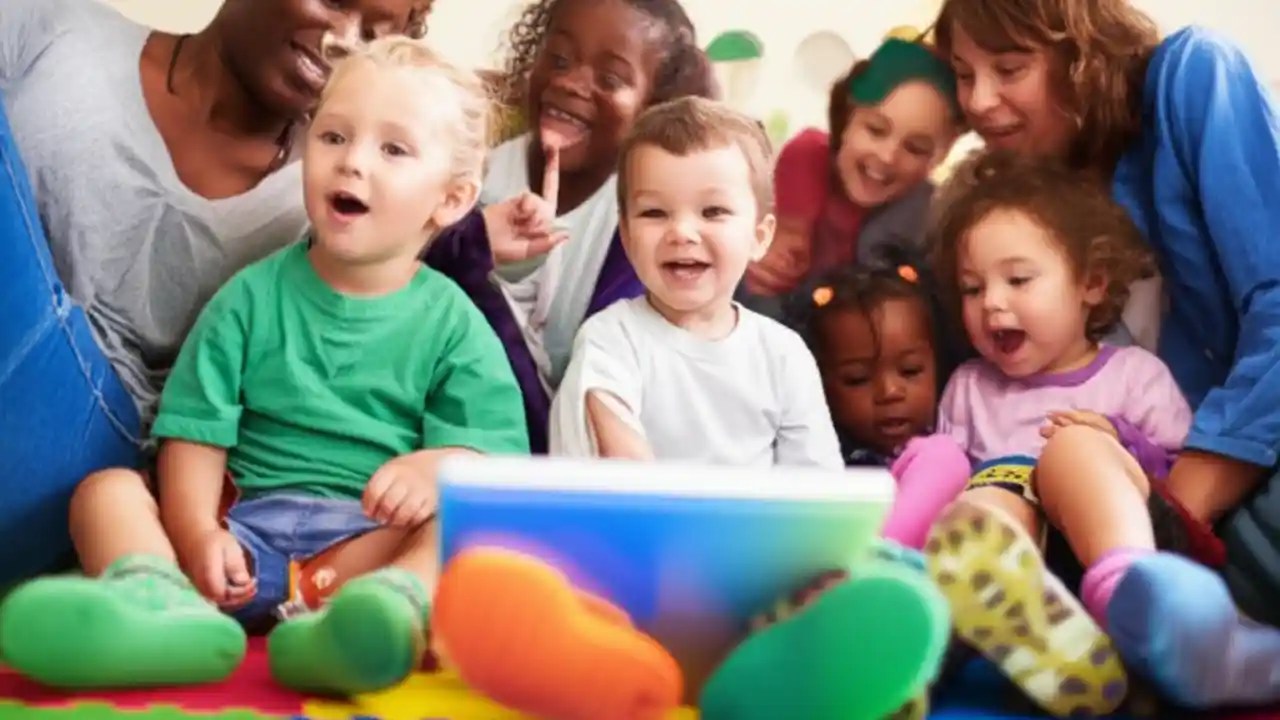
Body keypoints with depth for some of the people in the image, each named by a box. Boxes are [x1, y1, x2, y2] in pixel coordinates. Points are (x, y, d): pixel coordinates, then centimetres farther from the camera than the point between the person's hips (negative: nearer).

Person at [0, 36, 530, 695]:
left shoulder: (452, 323, 7)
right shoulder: (251, 298, 10)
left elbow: (494, 454, -2)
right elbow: (196, 436, 3)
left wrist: (439, 467, -25)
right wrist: (197, 535, -15)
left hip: (373, 535, -1)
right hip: (245, 523, 2)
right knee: (106, 492, -17)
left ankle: (390, 603, -59)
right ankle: (158, 598, -50)